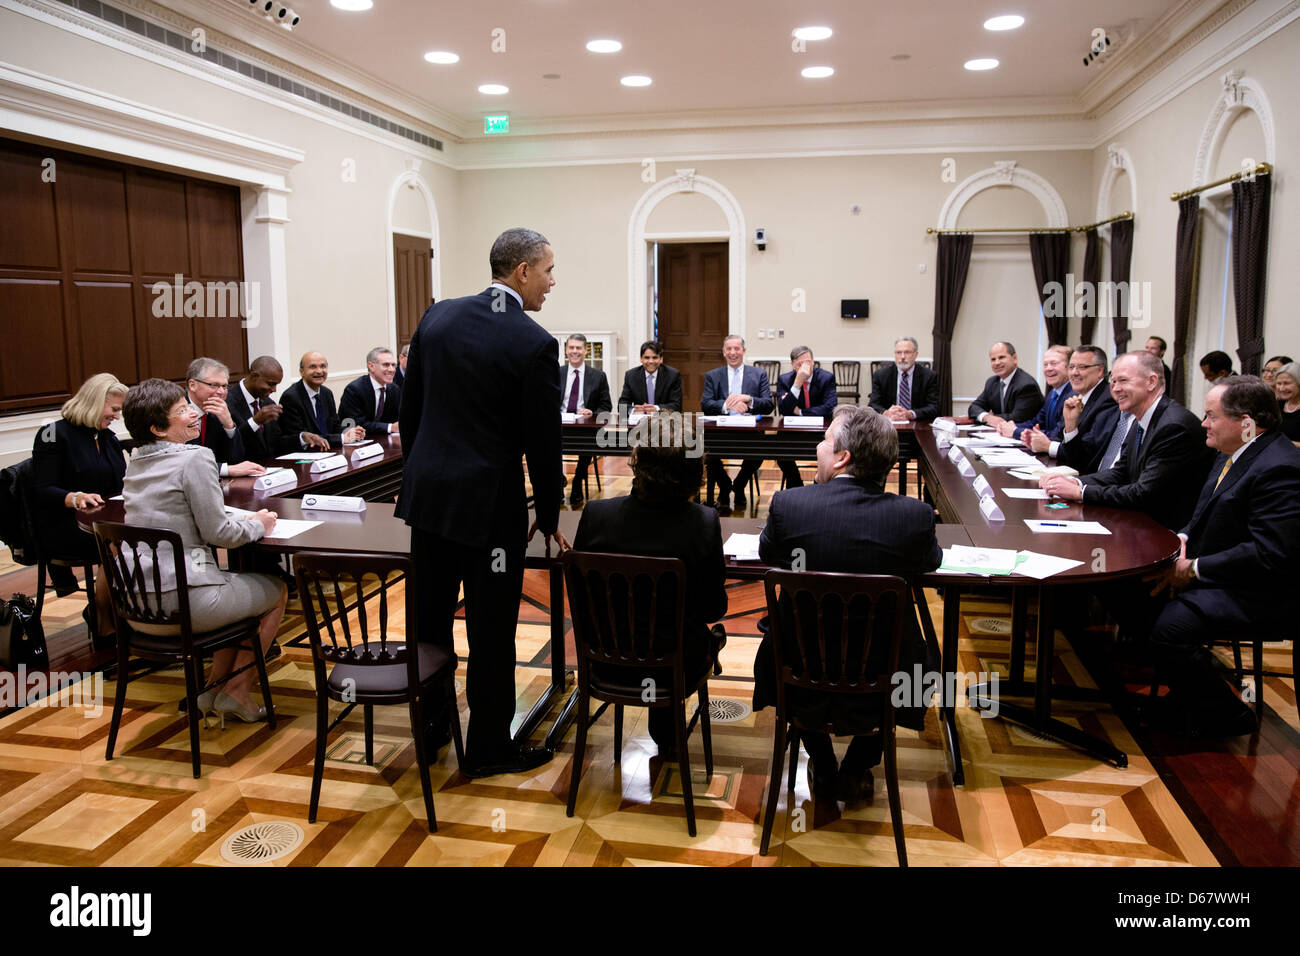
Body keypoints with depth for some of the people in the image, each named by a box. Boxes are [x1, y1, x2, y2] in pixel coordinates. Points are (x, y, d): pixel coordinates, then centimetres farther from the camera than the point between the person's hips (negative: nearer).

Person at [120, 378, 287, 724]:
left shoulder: (137, 459, 11)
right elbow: (217, 533, -15)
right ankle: (236, 690, 18)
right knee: (276, 590, 16)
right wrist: (258, 524, 2)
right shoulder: (195, 458, -15)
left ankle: (215, 685, 28)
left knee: (238, 583, 31)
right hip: (179, 599, -8)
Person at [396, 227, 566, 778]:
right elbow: (542, 442, -11)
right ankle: (488, 749, 20)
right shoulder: (534, 344, -15)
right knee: (491, 631, 6)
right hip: (488, 504, -6)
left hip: (427, 492, 7)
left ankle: (430, 726, 35)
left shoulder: (438, 317, 5)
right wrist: (549, 516, 1)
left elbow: (409, 409, 10)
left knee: (431, 618, 18)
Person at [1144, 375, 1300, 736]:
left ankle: (1224, 716, -3)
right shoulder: (1234, 453, 10)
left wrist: (1194, 569, -21)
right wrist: (1183, 537, 2)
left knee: (1170, 628, -27)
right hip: (1213, 574, 10)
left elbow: (1269, 554, -27)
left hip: (1254, 593, -10)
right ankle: (1190, 688, 15)